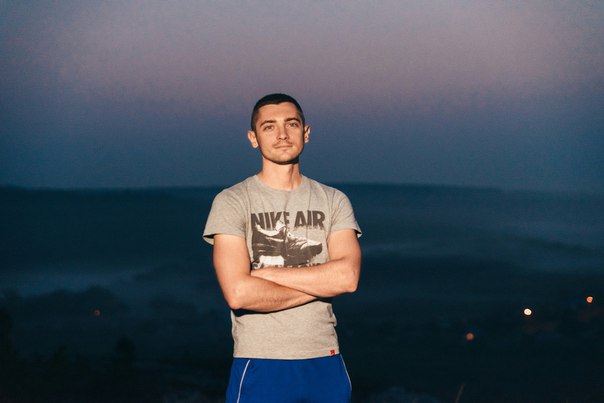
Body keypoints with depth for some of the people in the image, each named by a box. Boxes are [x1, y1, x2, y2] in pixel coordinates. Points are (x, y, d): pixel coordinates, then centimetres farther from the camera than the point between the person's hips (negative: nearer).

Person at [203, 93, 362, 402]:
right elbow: (238, 293, -15)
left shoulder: (333, 202, 9)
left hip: (326, 365, 4)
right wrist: (319, 286, -5)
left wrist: (266, 273, -10)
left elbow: (348, 276, -8)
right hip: (261, 367, -3)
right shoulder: (232, 202, -2)